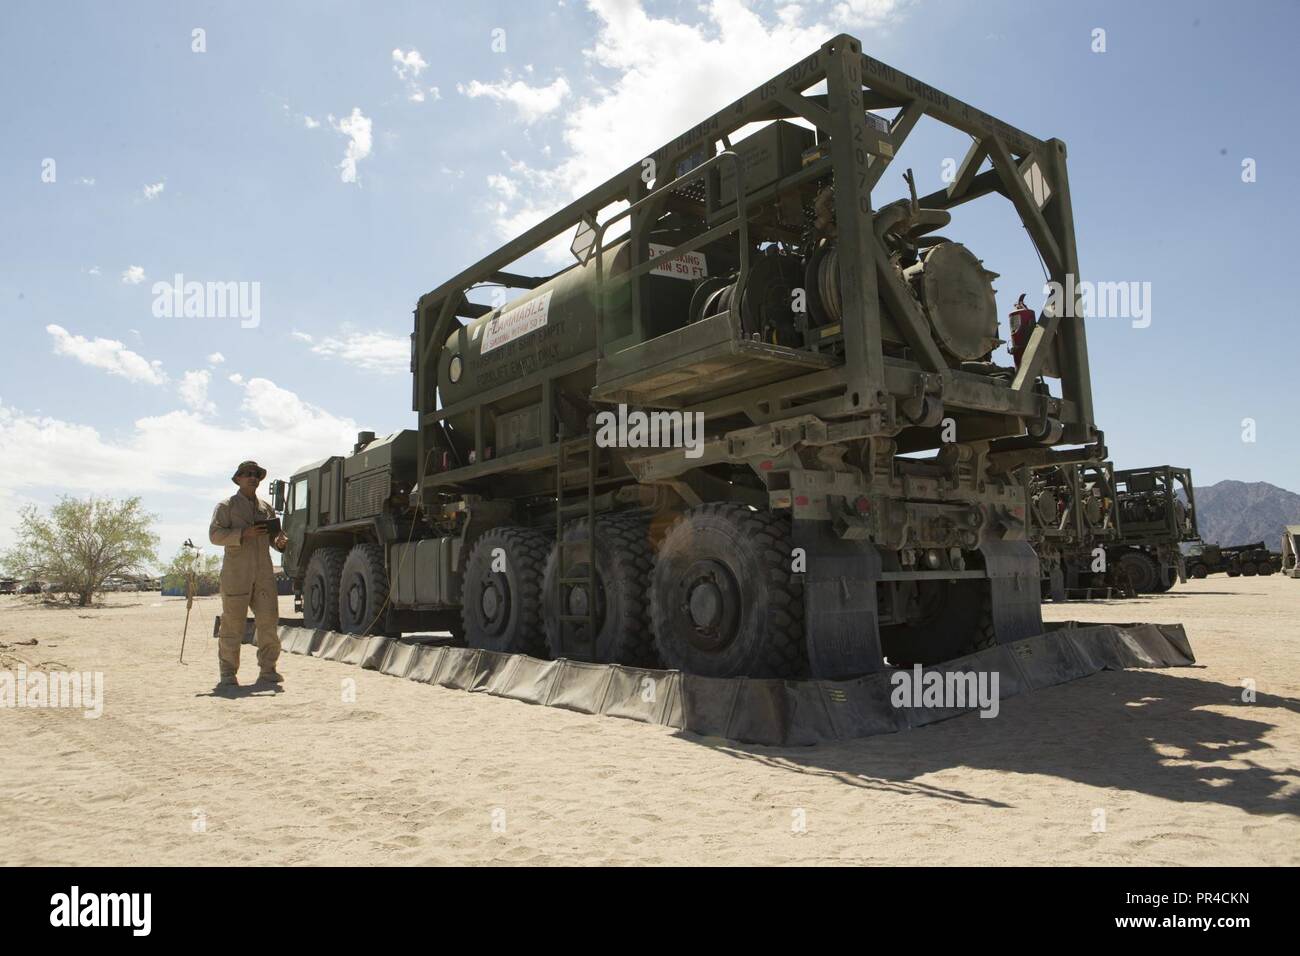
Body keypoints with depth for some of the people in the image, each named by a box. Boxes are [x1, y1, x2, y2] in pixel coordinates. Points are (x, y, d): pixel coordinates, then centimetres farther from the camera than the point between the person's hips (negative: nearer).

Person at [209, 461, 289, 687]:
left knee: (269, 620, -1)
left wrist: (280, 541, 2)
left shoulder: (266, 508, 19)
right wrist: (243, 534, -20)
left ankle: (267, 670, 6)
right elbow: (215, 534, -6)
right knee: (232, 623, -3)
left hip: (264, 573, 4)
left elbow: (275, 536, 26)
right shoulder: (226, 506, 5)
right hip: (236, 573, -4)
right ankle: (228, 673, 5)